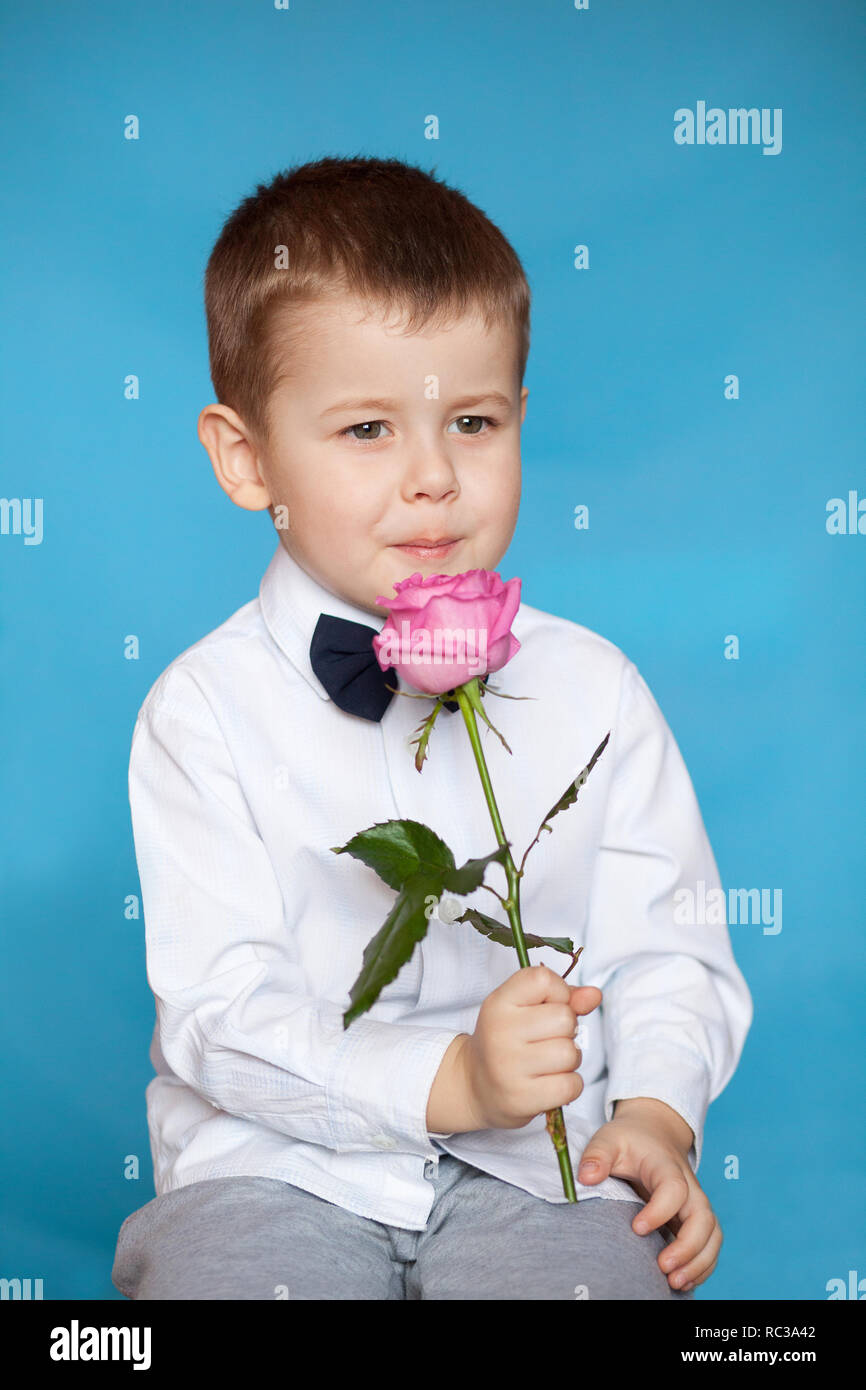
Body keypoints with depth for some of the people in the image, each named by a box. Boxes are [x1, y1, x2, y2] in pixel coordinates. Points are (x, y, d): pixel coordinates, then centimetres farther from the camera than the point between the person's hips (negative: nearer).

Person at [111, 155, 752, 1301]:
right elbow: (222, 1011, -11)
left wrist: (656, 1112, -10)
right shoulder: (203, 712, -6)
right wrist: (449, 1079, -23)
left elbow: (665, 947, 8)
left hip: (537, 1160, 2)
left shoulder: (591, 688, 3)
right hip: (278, 1161, -1)